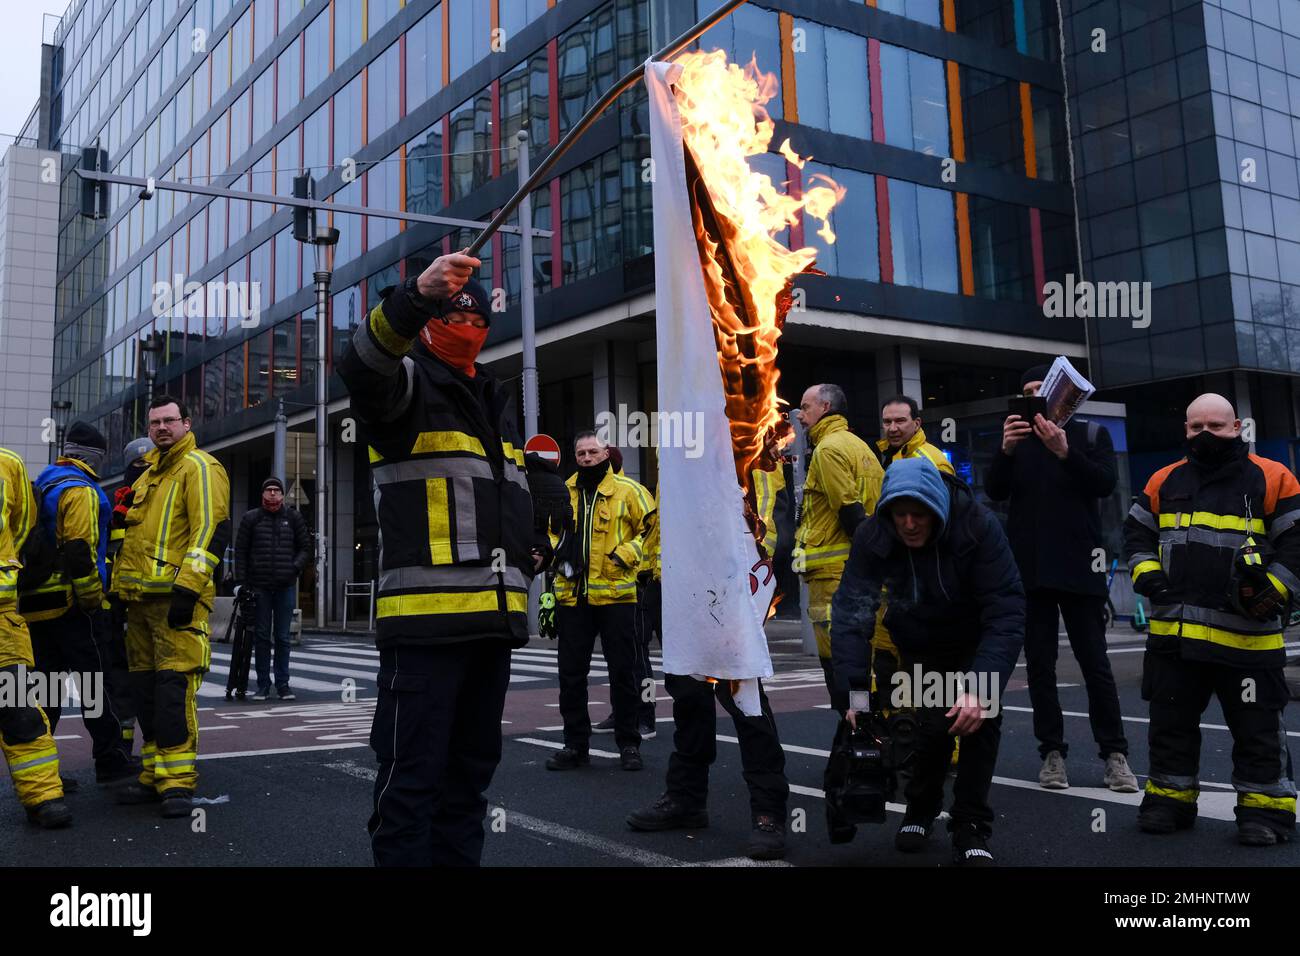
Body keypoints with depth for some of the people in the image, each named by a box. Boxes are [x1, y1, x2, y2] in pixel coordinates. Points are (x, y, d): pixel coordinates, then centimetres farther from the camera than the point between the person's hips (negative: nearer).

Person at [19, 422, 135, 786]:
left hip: (35, 601, 9)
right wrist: (93, 598, -16)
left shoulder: (41, 486, 19)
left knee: (45, 683, 11)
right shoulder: (80, 490, -11)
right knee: (98, 683, -3)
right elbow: (79, 550, -20)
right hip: (69, 603, -9)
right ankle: (111, 762, 0)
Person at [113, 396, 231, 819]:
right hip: (141, 597, 9)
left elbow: (212, 529, -15)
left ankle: (178, 780, -7)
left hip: (176, 595, -9)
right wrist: (122, 591, 23)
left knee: (174, 684, -11)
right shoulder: (149, 474, 24)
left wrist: (187, 585, -23)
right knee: (145, 688, 10)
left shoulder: (199, 467, -3)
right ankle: (155, 776, 18)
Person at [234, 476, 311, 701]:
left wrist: (295, 567, -7)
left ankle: (283, 684, 10)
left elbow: (305, 547, 11)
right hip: (259, 586, 0)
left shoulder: (293, 518, 8)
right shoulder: (251, 518, 6)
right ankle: (263, 685, 9)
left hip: (286, 586, 0)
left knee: (283, 637, 4)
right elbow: (240, 551, 5)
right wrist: (240, 581, -2)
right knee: (262, 636, 4)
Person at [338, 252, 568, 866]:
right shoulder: (406, 384, 0)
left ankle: (458, 858, 27)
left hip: (495, 613, 8)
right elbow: (362, 366, -26)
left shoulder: (495, 401, 23)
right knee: (413, 772, -7)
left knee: (471, 767, 16)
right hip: (426, 612, -8)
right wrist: (416, 296, -42)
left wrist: (535, 544, 19)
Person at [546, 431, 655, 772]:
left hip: (615, 594, -4)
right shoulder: (564, 492, 12)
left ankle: (629, 743, 16)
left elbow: (651, 528, -2)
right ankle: (575, 744, 19)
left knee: (623, 672, 4)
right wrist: (553, 552, 5)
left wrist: (625, 555, -13)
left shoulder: (628, 490, -1)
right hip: (571, 596, 4)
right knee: (571, 673, 8)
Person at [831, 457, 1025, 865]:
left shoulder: (979, 526, -33)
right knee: (933, 724, -11)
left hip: (976, 641, -1)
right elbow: (851, 612, -28)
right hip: (918, 644, 1)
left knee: (979, 716, -17)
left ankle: (971, 830, 0)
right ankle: (921, 808, 20)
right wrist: (855, 690, -38)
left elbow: (1007, 611, -35)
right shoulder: (872, 536, -26)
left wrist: (981, 687, -44)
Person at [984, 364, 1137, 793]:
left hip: (1079, 566, -2)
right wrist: (1006, 450, -19)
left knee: (1095, 663, -1)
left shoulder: (1091, 434, 6)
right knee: (1039, 665, 3)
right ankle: (1052, 753, 9)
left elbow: (1105, 483, -9)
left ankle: (1114, 754, 6)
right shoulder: (1016, 439, 11)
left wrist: (1064, 452, -23)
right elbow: (994, 491, -2)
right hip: (1029, 569, 2)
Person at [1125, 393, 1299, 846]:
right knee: (1170, 721, 12)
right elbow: (1137, 533, 17)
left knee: (1257, 727, 6)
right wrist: (1147, 575, 1)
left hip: (1246, 634, -4)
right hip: (1173, 632, 4)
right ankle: (1170, 798, 26)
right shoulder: (1164, 481, 11)